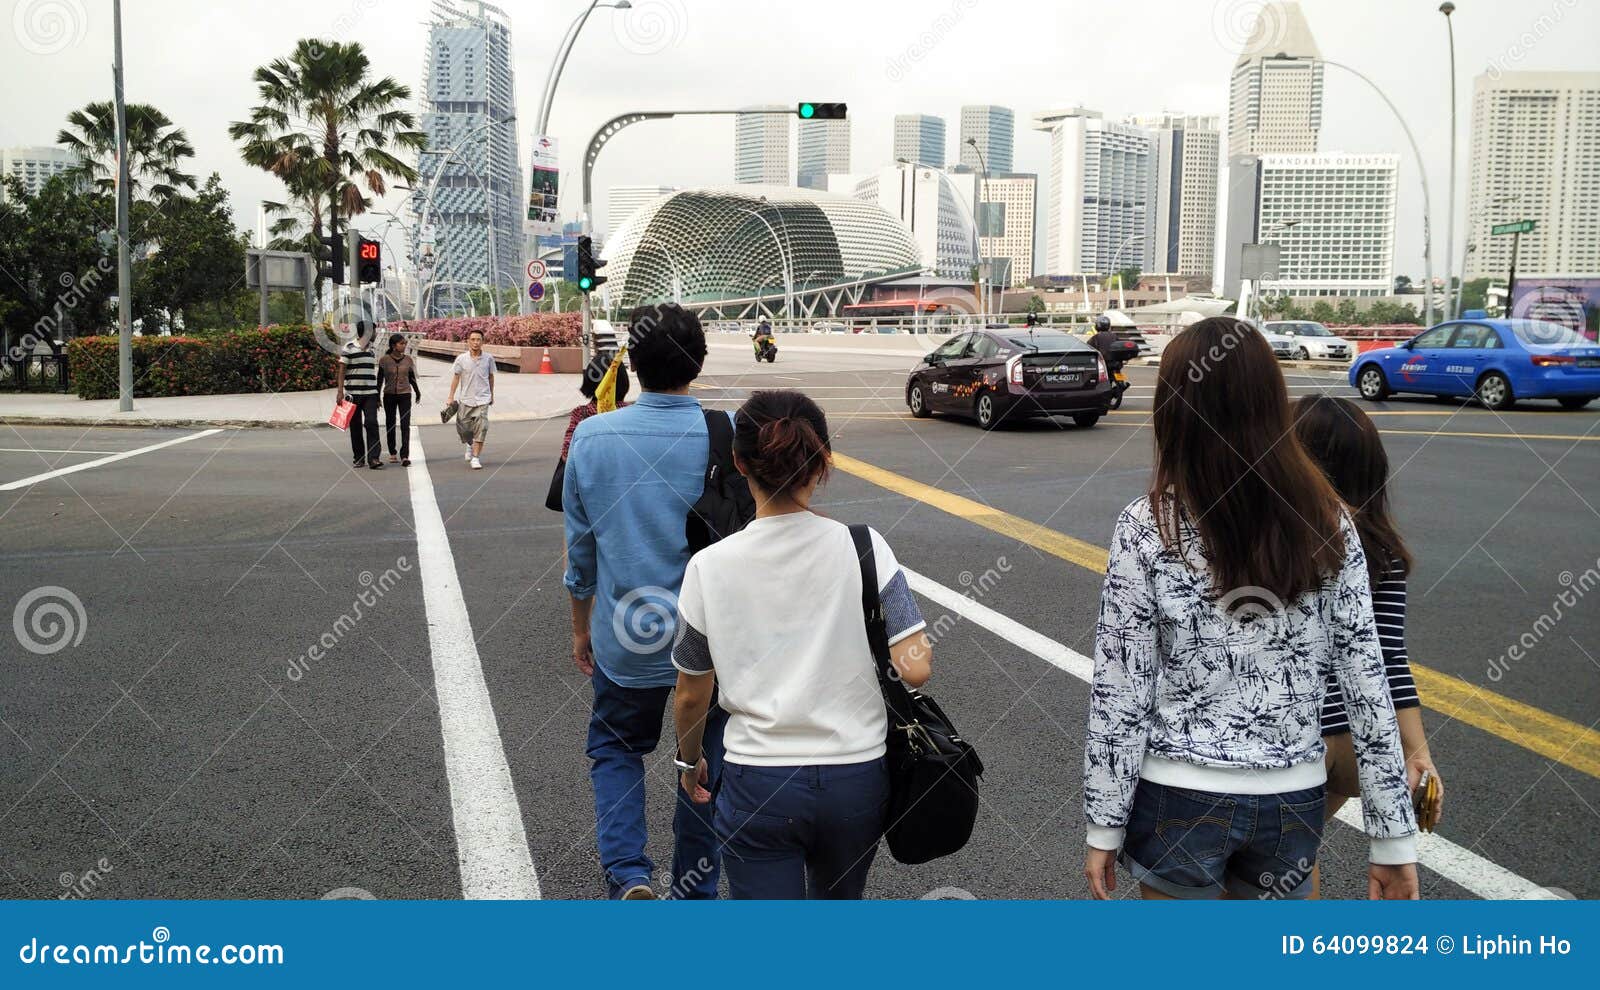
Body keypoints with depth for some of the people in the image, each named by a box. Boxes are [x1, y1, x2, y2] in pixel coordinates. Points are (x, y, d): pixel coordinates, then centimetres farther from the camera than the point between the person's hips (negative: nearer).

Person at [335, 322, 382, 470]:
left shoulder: (371, 349, 14)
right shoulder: (349, 348, -4)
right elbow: (342, 370, -5)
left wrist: (377, 395, 22)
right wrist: (340, 391, -13)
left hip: (370, 393, 4)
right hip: (353, 393, -4)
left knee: (371, 423, -10)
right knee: (355, 426, 5)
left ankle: (373, 458, -14)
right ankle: (358, 457, 15)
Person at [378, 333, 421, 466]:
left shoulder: (408, 360, 2)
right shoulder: (384, 360, -3)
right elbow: (380, 379, 3)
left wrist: (417, 392, 22)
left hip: (405, 395, 0)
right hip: (389, 395, 0)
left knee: (405, 425, -10)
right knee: (390, 424, 11)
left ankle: (404, 456, -13)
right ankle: (392, 453, 27)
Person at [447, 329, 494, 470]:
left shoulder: (488, 359, -1)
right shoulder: (461, 359, -3)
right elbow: (456, 377, 2)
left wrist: (492, 395, 20)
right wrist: (451, 397, -1)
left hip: (483, 399, 0)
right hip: (466, 399, 1)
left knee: (481, 428, -12)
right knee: (463, 427, 5)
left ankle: (476, 457, -5)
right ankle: (470, 445, 38)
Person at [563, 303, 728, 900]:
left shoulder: (591, 437, -8)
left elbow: (580, 547, 2)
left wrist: (581, 627, 16)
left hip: (626, 637, 1)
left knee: (615, 747, 23)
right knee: (706, 764, 17)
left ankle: (628, 874, 7)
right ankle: (694, 892, 29)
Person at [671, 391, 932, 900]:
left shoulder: (709, 567, -8)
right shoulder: (863, 548, -10)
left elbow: (691, 696, 2)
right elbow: (915, 668, -14)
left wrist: (689, 761, 21)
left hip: (757, 783, -1)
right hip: (857, 779, 2)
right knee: (837, 911, 28)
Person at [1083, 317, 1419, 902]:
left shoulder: (1147, 529, -13)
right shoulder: (1327, 522, -4)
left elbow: (1121, 693, -12)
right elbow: (1366, 684, -4)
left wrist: (1104, 826, -2)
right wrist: (1394, 837, 2)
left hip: (1181, 799, -3)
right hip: (1293, 802, 3)